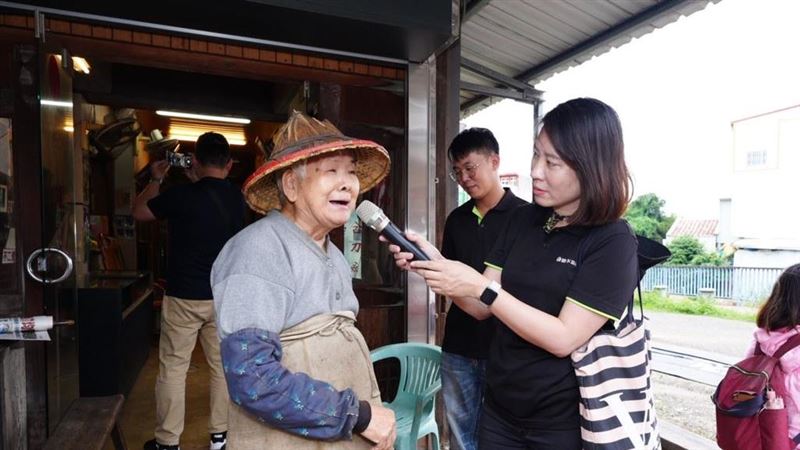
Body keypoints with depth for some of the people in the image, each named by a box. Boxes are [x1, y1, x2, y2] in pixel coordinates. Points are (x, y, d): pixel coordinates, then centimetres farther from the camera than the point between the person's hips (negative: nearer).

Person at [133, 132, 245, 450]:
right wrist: (196, 182, 24)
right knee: (223, 366, 12)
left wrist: (156, 179, 18)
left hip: (183, 297, -3)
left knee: (173, 368, 9)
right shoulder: (236, 198, 0)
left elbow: (139, 212, 6)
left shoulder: (181, 195, -12)